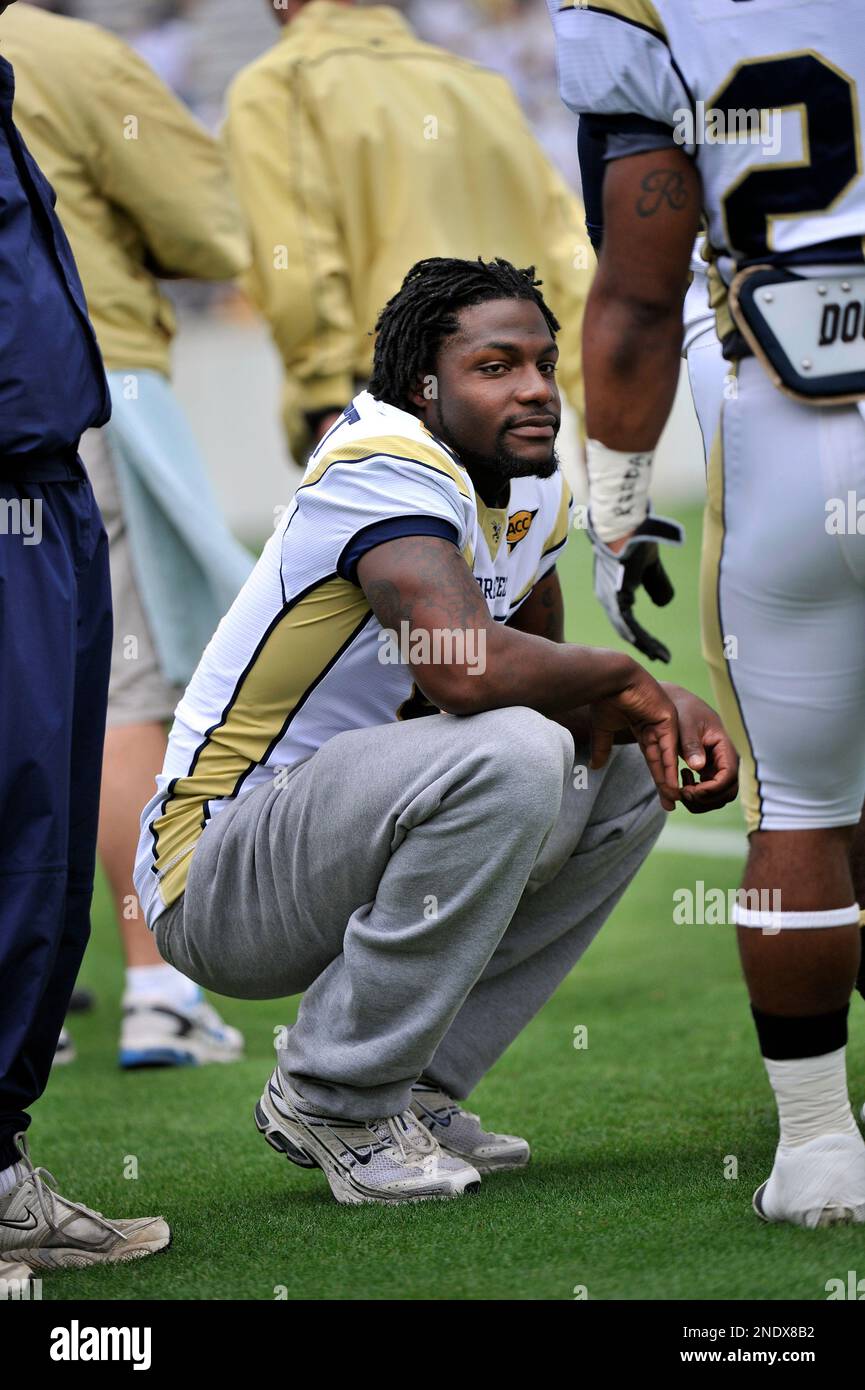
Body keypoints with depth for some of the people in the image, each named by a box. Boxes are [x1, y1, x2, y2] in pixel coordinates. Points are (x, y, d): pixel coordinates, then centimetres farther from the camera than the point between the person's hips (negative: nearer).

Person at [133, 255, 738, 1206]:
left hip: (331, 841, 10)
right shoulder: (390, 467, -20)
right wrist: (620, 680, -16)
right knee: (512, 755, -30)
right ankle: (335, 1098, -14)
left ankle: (412, 1086, 7)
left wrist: (661, 712, -3)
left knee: (631, 778, 9)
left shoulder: (536, 493, 10)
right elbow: (468, 668, -35)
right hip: (214, 884, -10)